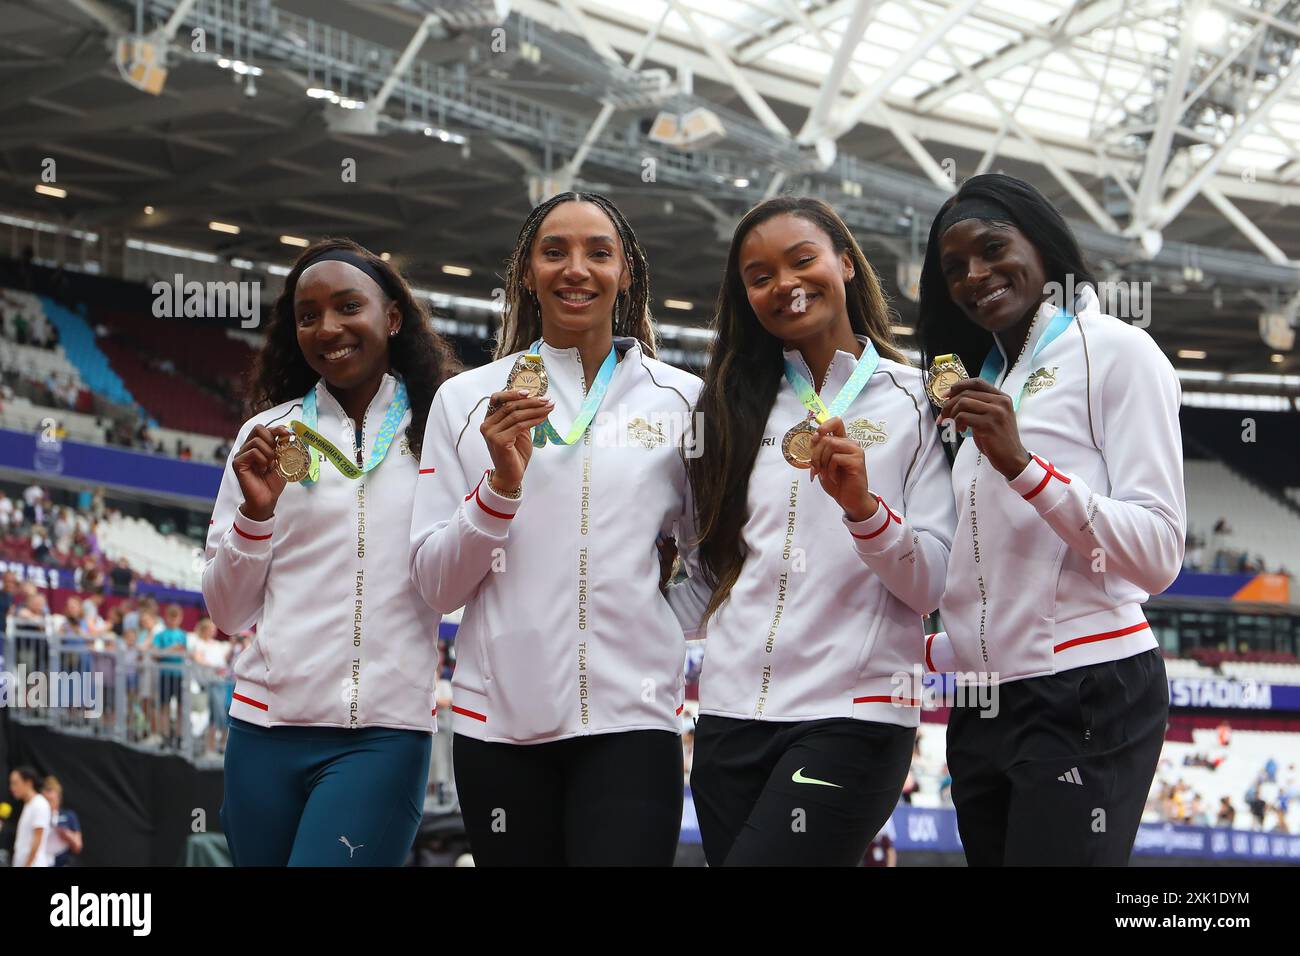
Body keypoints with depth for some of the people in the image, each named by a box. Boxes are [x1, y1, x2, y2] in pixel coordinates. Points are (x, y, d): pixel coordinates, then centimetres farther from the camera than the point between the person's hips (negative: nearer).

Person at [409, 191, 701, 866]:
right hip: (500, 717, 1)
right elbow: (436, 586, 3)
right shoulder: (466, 400, 8)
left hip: (632, 719, -1)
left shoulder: (682, 400, 7)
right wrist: (502, 483, -11)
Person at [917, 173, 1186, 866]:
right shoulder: (988, 381, 20)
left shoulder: (1114, 351, -1)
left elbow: (1158, 556, -13)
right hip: (983, 709, 7)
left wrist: (1021, 463, -19)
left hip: (1084, 698, -7)